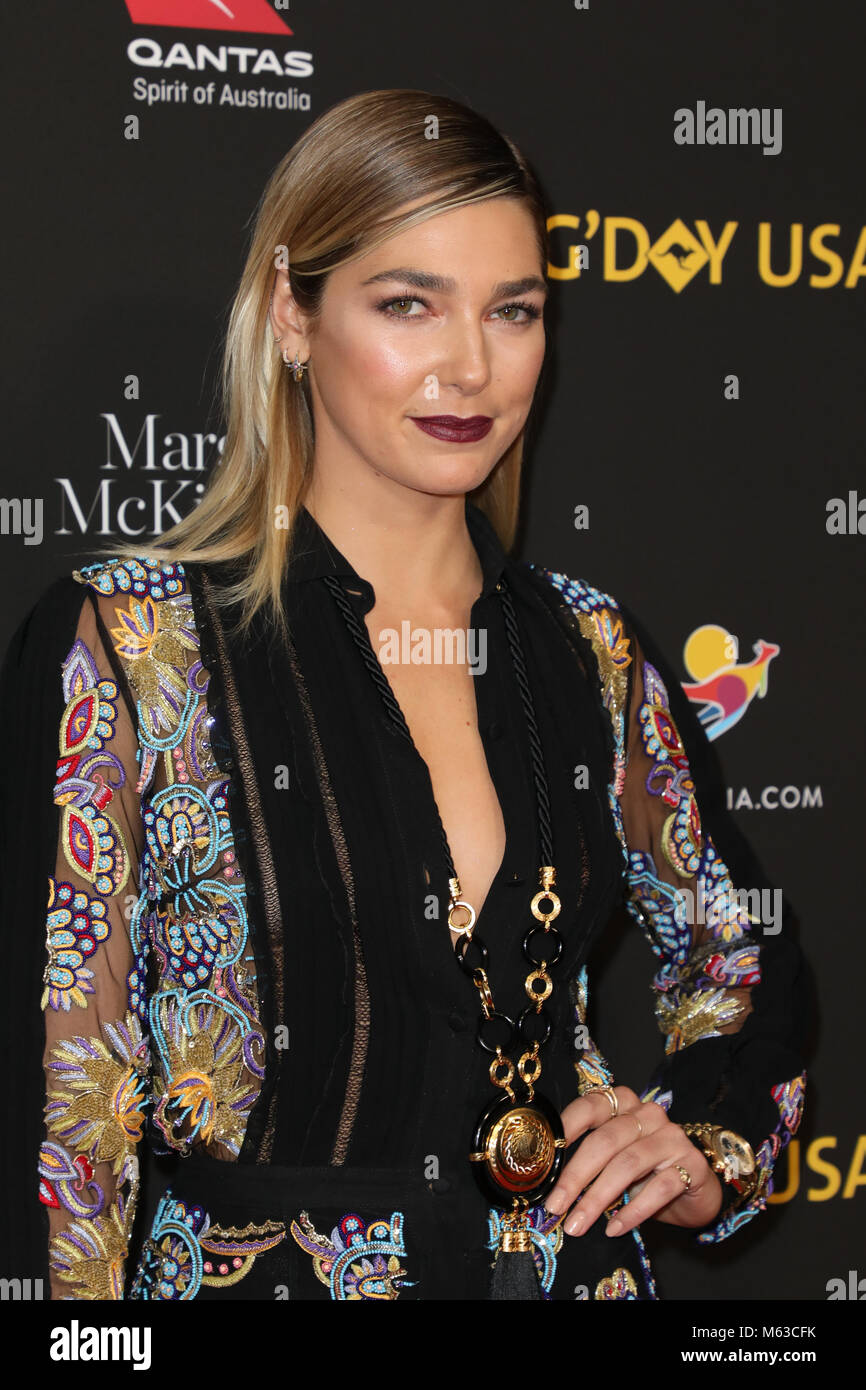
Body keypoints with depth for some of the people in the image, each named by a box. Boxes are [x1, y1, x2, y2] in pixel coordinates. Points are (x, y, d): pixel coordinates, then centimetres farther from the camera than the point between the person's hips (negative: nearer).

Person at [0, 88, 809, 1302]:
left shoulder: (590, 649, 0)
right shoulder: (125, 644, -12)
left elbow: (743, 952, 14)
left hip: (575, 1261, 4)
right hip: (254, 1268, -4)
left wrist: (704, 1150, 0)